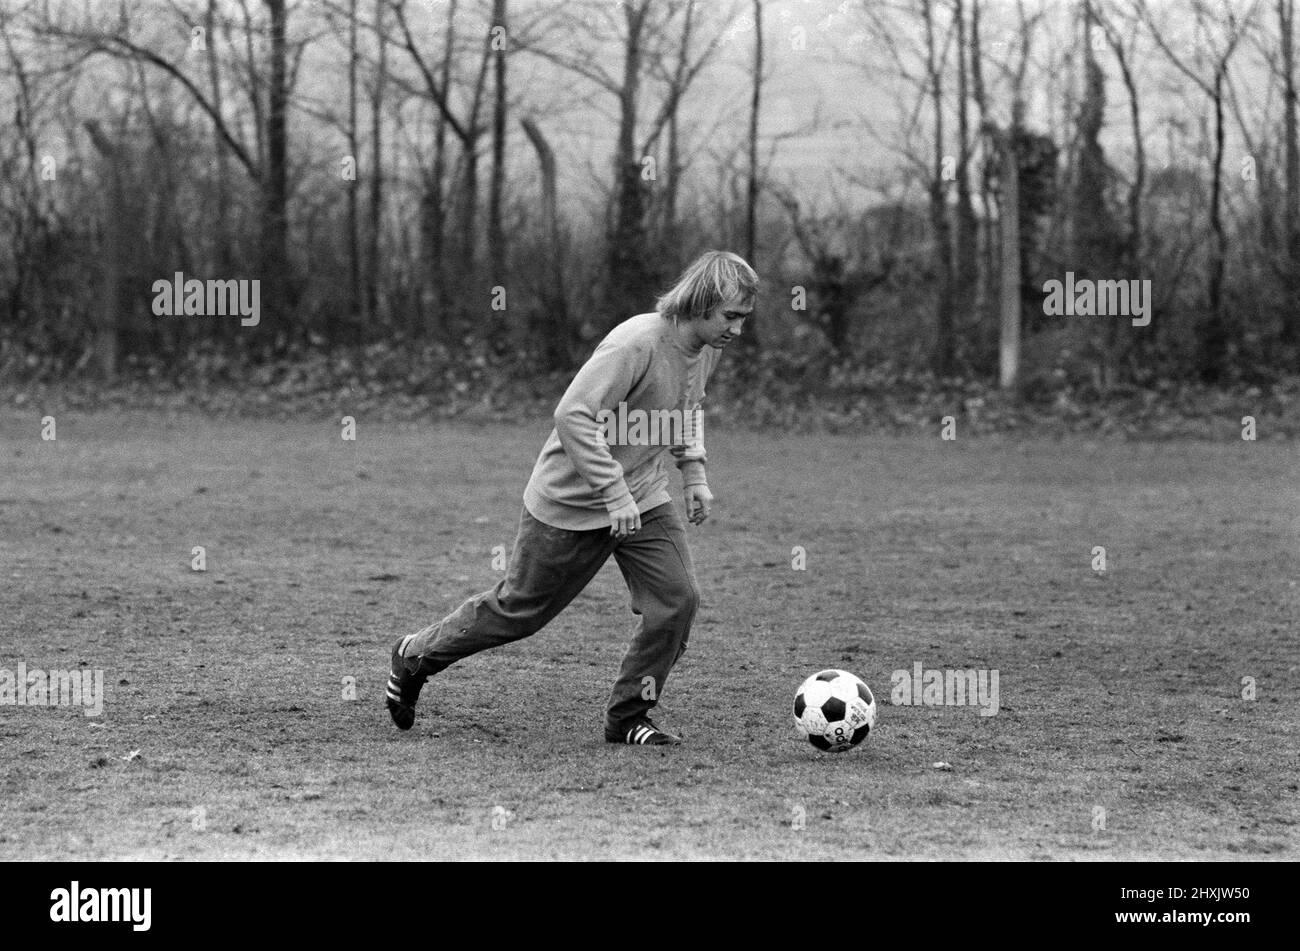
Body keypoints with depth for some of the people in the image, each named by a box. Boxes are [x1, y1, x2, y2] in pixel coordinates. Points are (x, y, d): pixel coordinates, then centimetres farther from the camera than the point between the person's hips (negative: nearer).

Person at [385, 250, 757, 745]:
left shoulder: (707, 349, -1)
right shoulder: (635, 343, -28)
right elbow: (572, 415, -32)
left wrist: (694, 471, 9)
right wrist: (613, 491, -32)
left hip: (643, 499, 7)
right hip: (571, 501, -7)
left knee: (677, 598, -9)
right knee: (519, 609, 7)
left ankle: (627, 718, 6)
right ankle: (416, 656, 30)